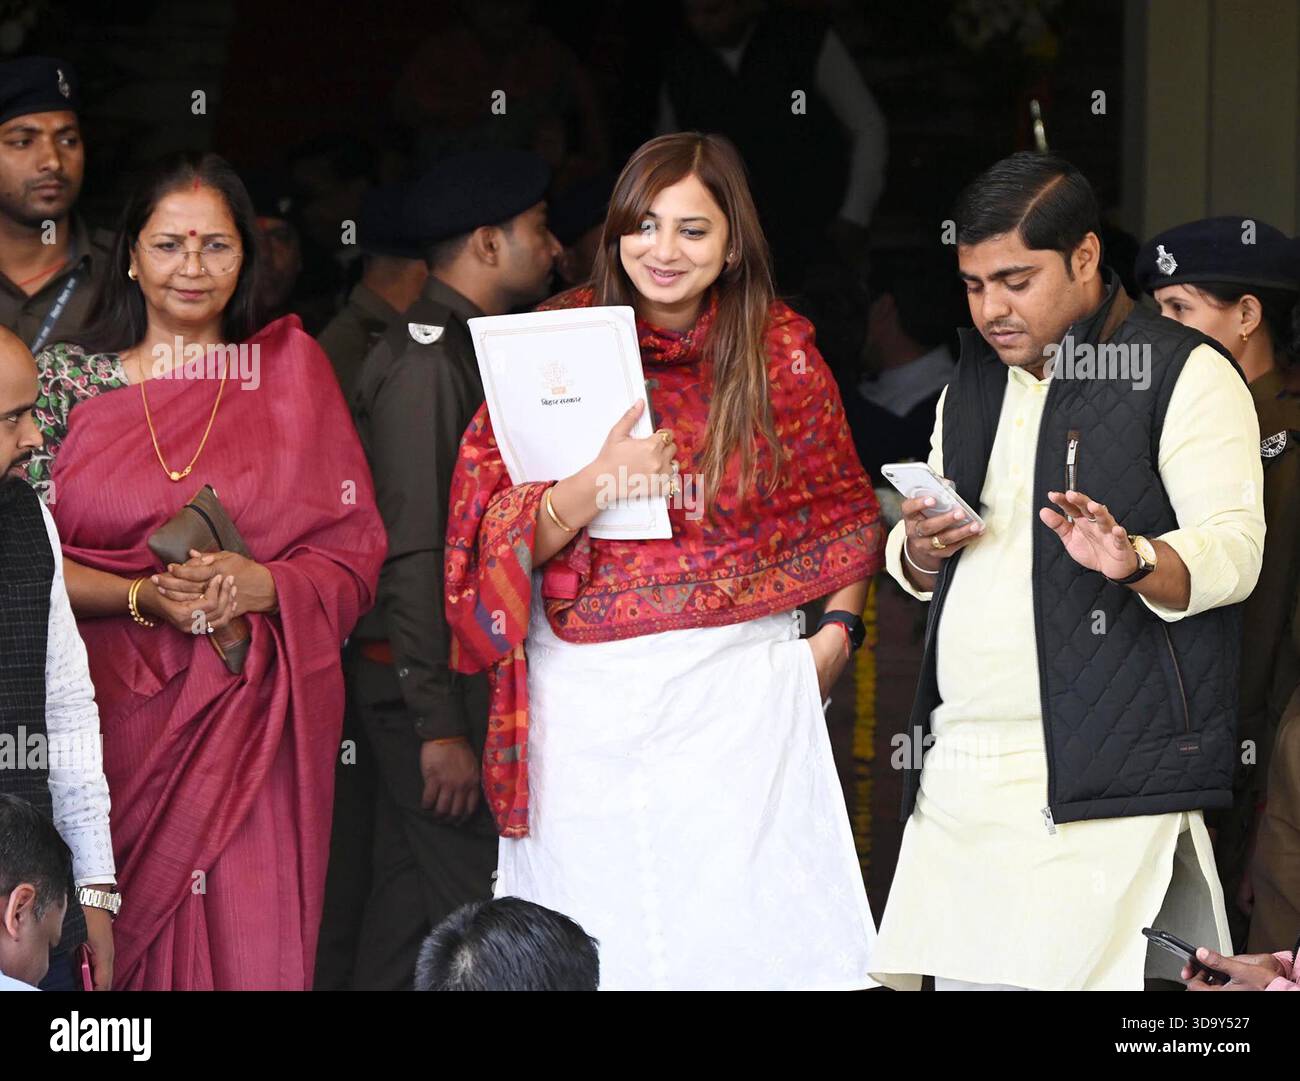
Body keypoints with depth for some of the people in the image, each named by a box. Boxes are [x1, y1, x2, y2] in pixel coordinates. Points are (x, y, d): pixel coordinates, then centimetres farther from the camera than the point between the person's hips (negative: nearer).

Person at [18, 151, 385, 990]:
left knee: (251, 944, -6)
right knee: (113, 944, -2)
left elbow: (355, 552, 6)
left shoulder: (293, 370, 9)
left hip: (255, 716, 0)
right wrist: (142, 597, -14)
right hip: (117, 711, 0)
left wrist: (261, 585, -13)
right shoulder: (68, 377, 7)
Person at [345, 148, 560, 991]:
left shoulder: (465, 350, 16)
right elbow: (411, 552, -20)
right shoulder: (425, 362, -15)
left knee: (412, 905, 12)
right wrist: (440, 726, -22)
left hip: (463, 668, 10)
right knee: (480, 918, -11)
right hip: (430, 678, -10)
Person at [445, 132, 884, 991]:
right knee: (593, 946, 2)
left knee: (749, 934, -5)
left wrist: (837, 631, 3)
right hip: (588, 696, 0)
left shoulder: (781, 351, 4)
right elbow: (505, 537, -2)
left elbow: (843, 512, 17)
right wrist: (592, 489, -19)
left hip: (742, 691, 0)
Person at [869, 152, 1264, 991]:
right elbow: (916, 569, 25)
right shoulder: (973, 385, 19)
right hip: (960, 766, 6)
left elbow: (1234, 551, -11)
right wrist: (921, 551, 2)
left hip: (1111, 781, -6)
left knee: (1076, 972, -14)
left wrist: (1133, 561, -30)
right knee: (961, 972, 1)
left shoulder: (1186, 376, -3)